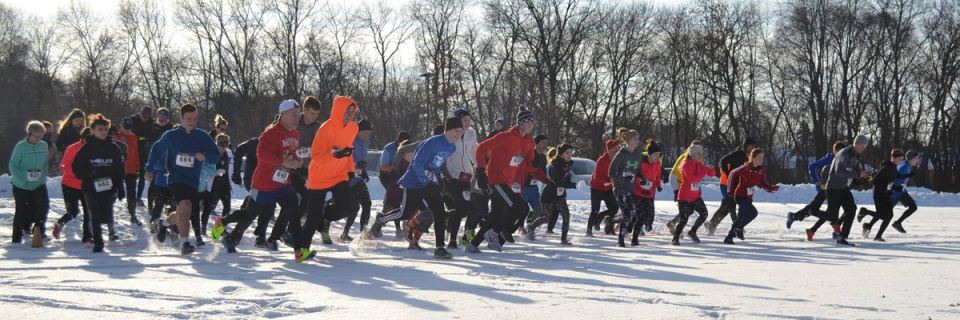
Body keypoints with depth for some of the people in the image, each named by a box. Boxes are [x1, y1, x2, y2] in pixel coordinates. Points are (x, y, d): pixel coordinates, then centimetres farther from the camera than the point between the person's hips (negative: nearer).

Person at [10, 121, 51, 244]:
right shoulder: (20, 146, -11)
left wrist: (44, 178, 4)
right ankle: (17, 238, 11)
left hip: (38, 184, 3)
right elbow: (13, 166, -9)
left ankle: (39, 229, 9)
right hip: (21, 186, -3)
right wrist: (22, 180, -18)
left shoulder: (44, 146, 1)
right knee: (21, 211, 0)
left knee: (44, 205, -12)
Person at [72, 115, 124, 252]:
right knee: (95, 216, -6)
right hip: (91, 188, -1)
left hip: (108, 188, 1)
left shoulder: (113, 148, 5)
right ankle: (98, 242, 9)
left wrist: (120, 186, 2)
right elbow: (77, 167, -1)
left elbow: (120, 169, 8)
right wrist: (89, 175, -17)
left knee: (107, 216, -4)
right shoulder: (87, 148, -1)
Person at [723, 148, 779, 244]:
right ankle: (739, 228, 2)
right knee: (753, 212, -22)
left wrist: (772, 188, -7)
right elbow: (733, 174, -17)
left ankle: (729, 237, 25)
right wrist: (730, 190, -18)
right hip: (740, 196, -8)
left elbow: (763, 183, 10)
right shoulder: (746, 168, -21)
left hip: (749, 197, 8)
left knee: (741, 217, 12)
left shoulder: (761, 170, 0)